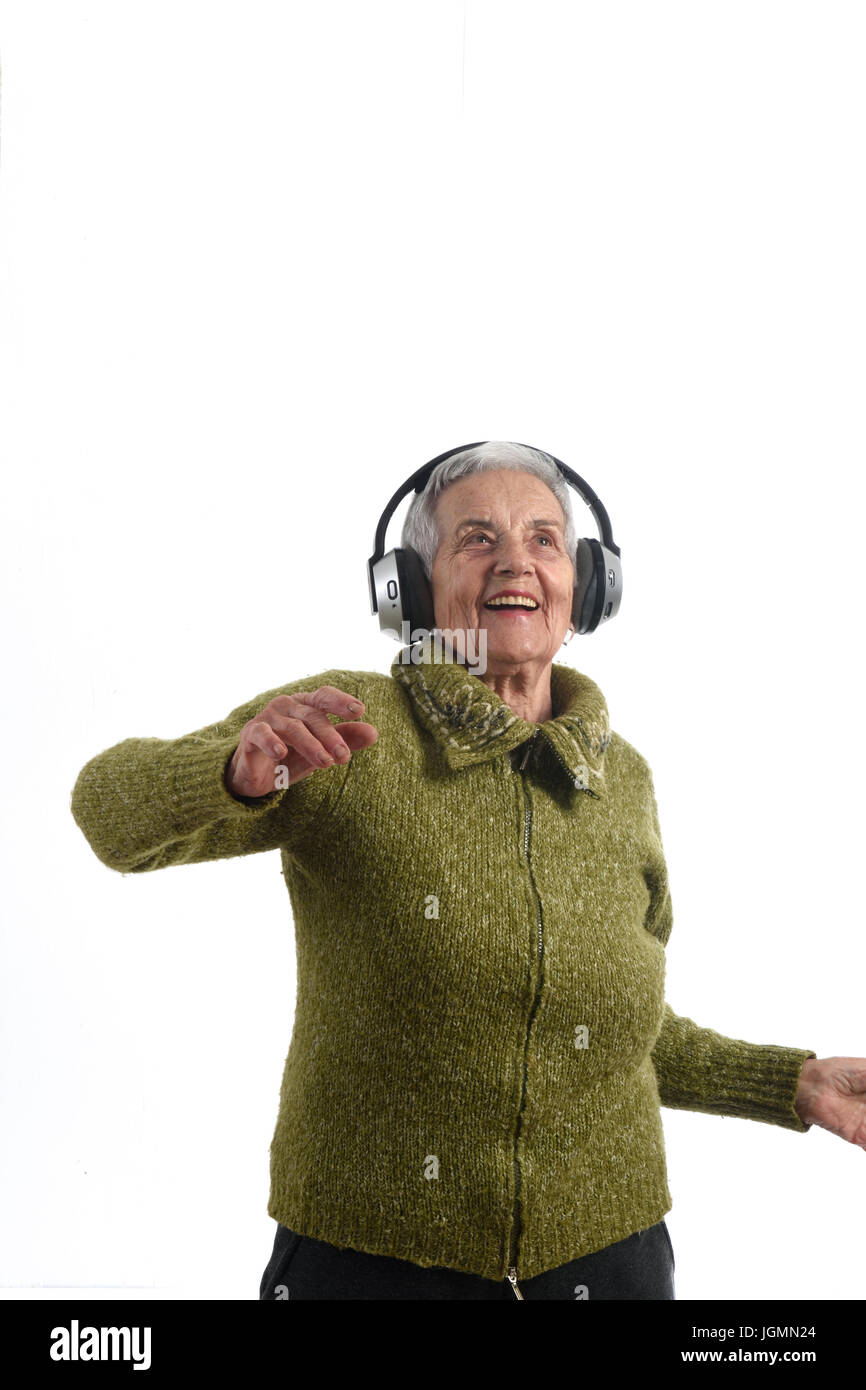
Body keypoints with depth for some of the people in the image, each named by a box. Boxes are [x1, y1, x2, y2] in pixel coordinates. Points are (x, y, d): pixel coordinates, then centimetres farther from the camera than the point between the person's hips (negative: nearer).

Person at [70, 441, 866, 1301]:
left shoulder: (621, 777, 2)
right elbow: (112, 810, -15)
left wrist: (792, 1083, 2)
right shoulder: (345, 728, -10)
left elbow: (624, 1028, 11)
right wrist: (240, 772, -34)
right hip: (366, 1256, -3)